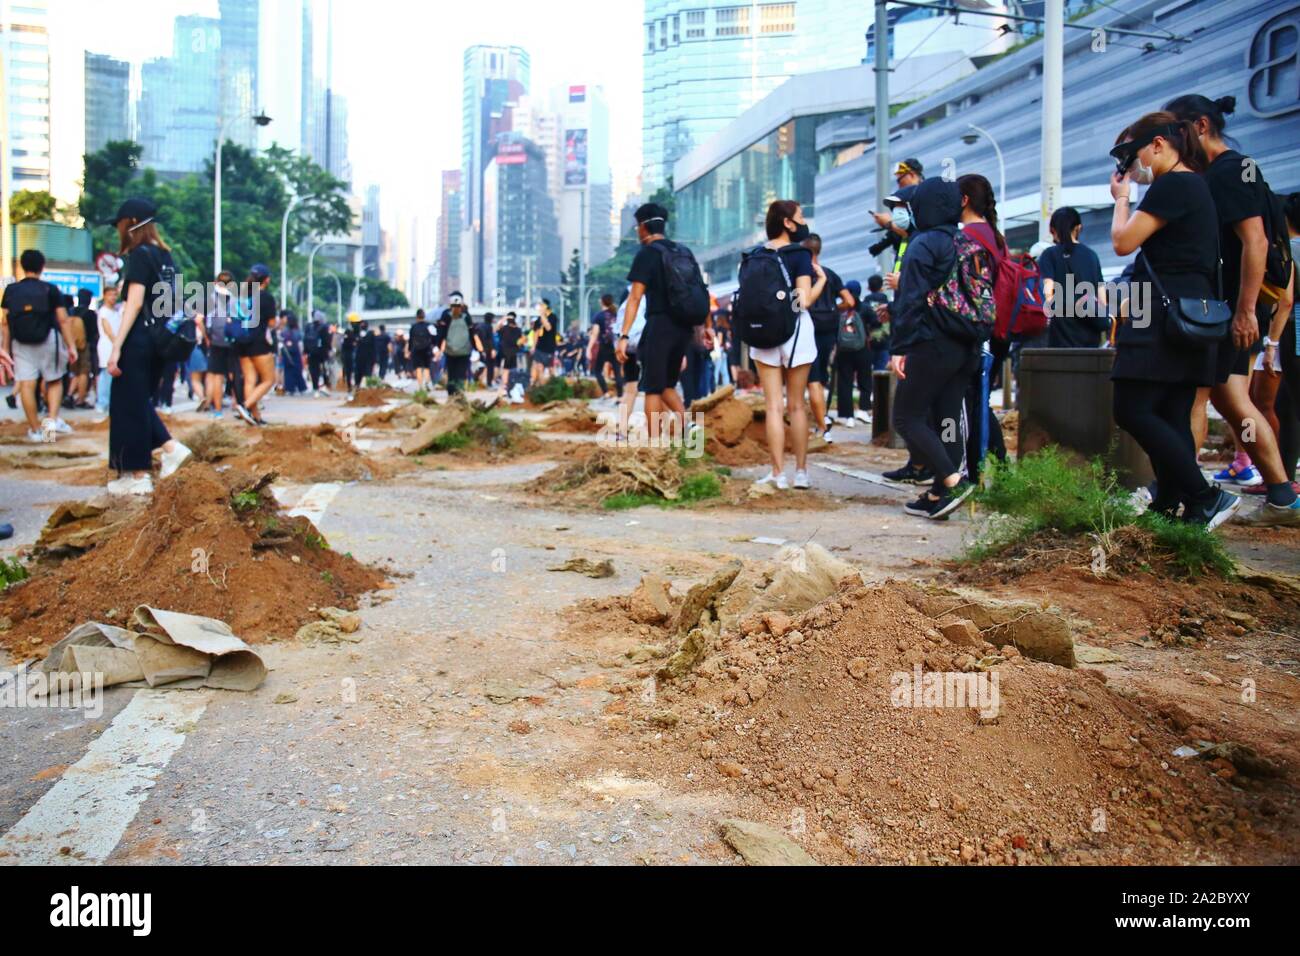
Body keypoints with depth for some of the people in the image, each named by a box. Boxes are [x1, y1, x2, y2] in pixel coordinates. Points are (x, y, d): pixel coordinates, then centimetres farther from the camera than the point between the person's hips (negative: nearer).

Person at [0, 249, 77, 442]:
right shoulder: (51, 290, -2)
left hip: (21, 343, 1)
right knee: (55, 381, 14)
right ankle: (53, 419, -4)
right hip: (48, 341, -1)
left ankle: (35, 430, 5)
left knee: (26, 385, 2)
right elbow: (63, 320, -6)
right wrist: (71, 346, -2)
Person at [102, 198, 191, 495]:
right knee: (139, 401, 19)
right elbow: (174, 302, 16)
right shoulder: (165, 256, 13)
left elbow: (134, 303, -18)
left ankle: (137, 476, 4)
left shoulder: (139, 255, -11)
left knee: (129, 404, 0)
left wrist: (116, 347, -20)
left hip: (138, 338, -8)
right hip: (159, 339, 8)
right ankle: (171, 448, 7)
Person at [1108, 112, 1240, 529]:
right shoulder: (1195, 186, 21)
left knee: (1131, 409, -12)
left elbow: (1124, 241, -12)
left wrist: (1121, 199, 3)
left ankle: (1205, 497, -14)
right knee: (1171, 417, 8)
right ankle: (1168, 505, 8)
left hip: (1167, 316, -10)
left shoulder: (1172, 185, -11)